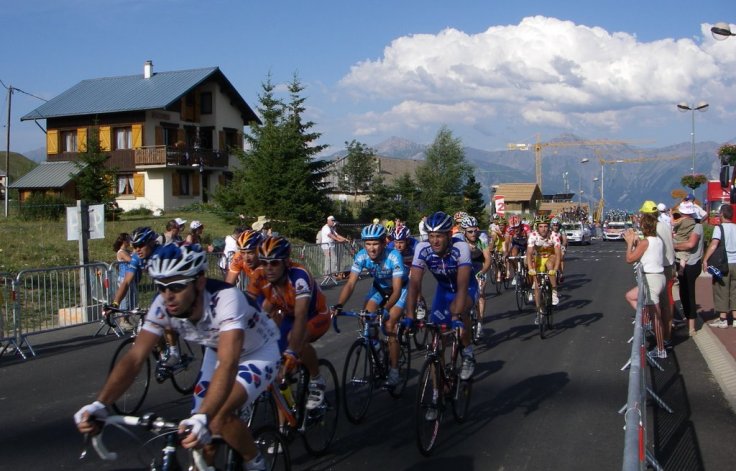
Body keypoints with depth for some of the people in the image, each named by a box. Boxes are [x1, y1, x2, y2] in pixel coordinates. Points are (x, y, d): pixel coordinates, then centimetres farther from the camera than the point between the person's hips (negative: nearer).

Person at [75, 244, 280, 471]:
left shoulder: (225, 299, -39)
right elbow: (134, 358, -27)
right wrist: (99, 405, -41)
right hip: (217, 352, 6)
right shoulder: (162, 306, -23)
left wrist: (203, 417, -63)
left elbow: (228, 364, -50)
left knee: (219, 417, -25)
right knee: (199, 434, -5)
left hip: (259, 352, -6)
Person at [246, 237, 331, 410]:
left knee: (296, 339, -33)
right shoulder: (259, 276, -23)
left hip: (316, 316, -6)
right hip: (288, 315, 6)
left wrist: (293, 352, -57)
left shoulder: (298, 275, -37)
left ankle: (316, 381, -9)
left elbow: (301, 316, -47)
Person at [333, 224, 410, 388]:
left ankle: (394, 371, -7)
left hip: (399, 287, -4)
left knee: (389, 326, -18)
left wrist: (385, 309, -53)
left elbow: (396, 290, -38)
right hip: (379, 287, 4)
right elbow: (350, 284, -28)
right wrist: (339, 305, -43)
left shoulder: (394, 256, -36)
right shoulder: (361, 256, -25)